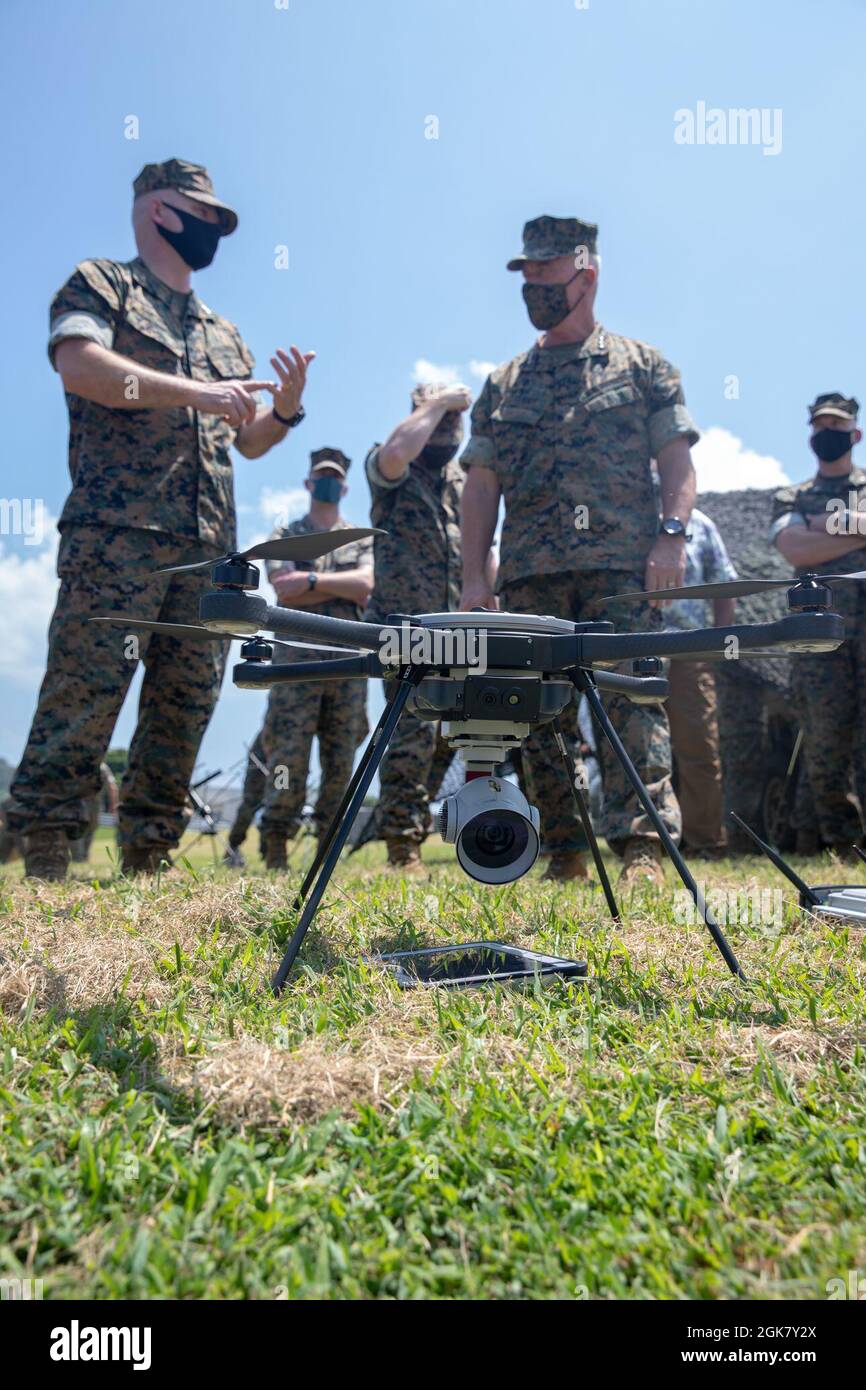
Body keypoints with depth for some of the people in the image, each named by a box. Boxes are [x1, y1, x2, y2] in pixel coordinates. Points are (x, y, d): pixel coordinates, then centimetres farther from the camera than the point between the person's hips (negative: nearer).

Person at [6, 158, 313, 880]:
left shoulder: (224, 334, 28)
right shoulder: (101, 285, 11)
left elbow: (249, 441, 27)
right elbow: (80, 365, -10)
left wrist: (285, 409, 7)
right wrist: (194, 391, -12)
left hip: (210, 545, 6)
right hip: (117, 529, -6)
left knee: (188, 700, 2)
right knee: (87, 688, -11)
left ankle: (148, 853, 10)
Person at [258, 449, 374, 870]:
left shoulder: (363, 539, 18)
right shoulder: (284, 535, 14)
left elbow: (366, 584, -3)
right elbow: (284, 590, -4)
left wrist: (311, 580, -9)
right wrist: (343, 586, -3)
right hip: (297, 658, -2)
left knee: (341, 761, 3)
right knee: (288, 756, -8)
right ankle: (274, 851, -2)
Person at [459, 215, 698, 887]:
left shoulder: (643, 365, 15)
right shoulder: (504, 384, 22)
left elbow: (677, 461, 7)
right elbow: (482, 483, 16)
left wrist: (672, 533, -10)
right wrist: (475, 574, 6)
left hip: (622, 565, -3)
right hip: (528, 574, 3)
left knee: (632, 699, -11)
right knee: (536, 710, 0)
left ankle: (643, 847, -10)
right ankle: (563, 851, 9)